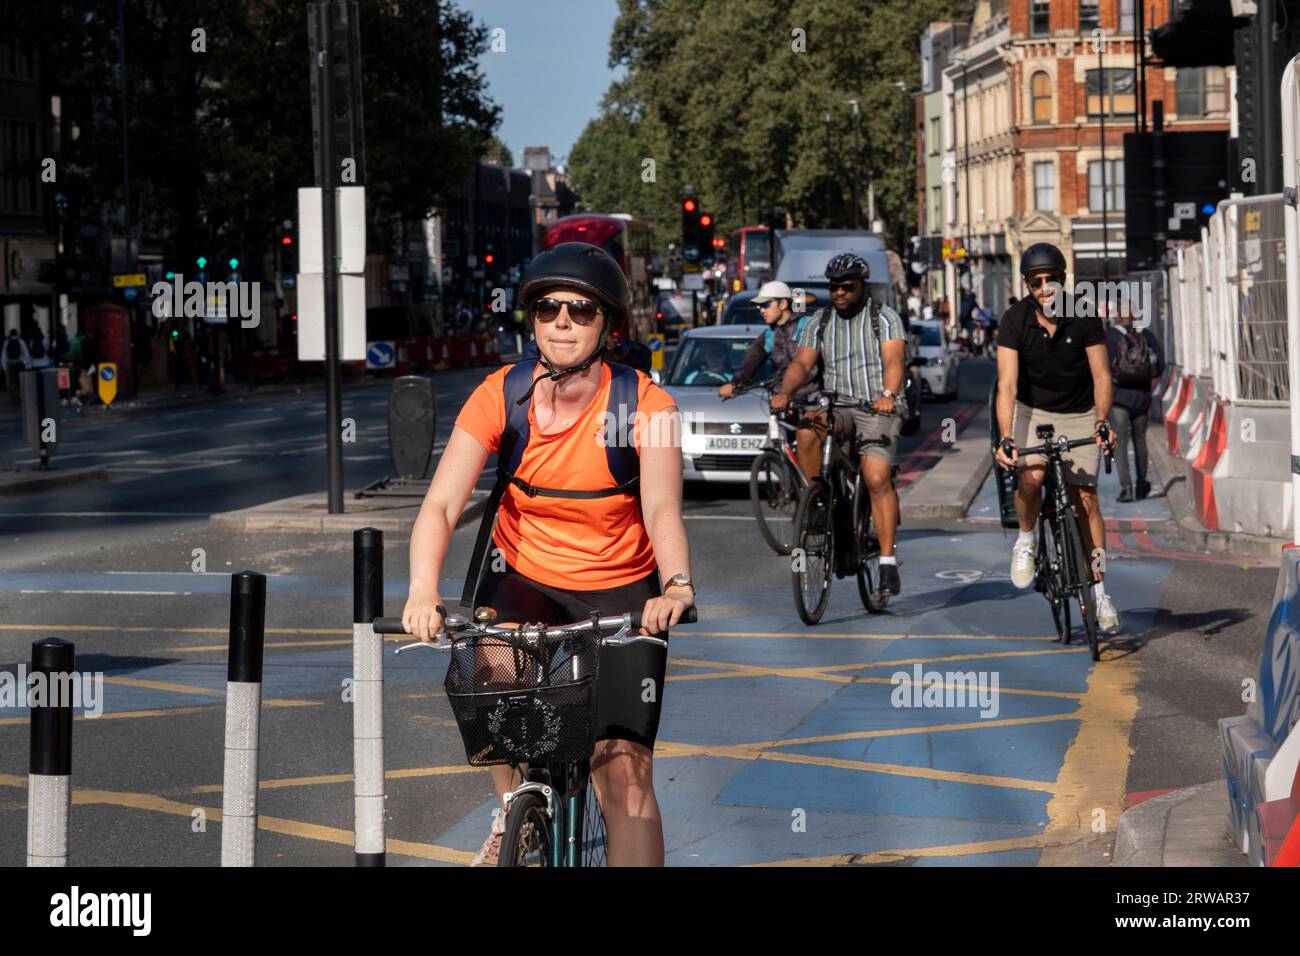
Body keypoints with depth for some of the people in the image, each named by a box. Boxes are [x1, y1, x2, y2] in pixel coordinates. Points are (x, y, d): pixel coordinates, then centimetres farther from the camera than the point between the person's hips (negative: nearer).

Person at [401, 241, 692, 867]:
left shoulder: (643, 404, -19)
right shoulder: (502, 395, -16)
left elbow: (662, 508, -32)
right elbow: (441, 503, -24)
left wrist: (677, 586, -53)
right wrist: (423, 593, -42)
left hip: (621, 592, -1)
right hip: (525, 578, 1)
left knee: (625, 775, -12)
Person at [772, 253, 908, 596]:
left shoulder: (885, 318, 2)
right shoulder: (819, 323, 12)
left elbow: (893, 360, -14)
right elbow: (802, 363, 1)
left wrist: (888, 394, -35)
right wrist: (785, 393, -21)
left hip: (877, 409, -4)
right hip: (836, 407, 4)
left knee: (877, 478, -22)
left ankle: (888, 561, -20)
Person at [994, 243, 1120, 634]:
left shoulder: (1085, 318, -18)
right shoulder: (1015, 321, -19)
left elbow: (1101, 376, -17)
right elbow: (1007, 384, -25)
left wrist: (1101, 421, -34)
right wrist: (1006, 437, -38)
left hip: (1079, 414, 0)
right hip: (1033, 411, 0)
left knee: (1085, 498, -5)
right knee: (1031, 477, -28)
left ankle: (1099, 590, 4)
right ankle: (1025, 541, 1)